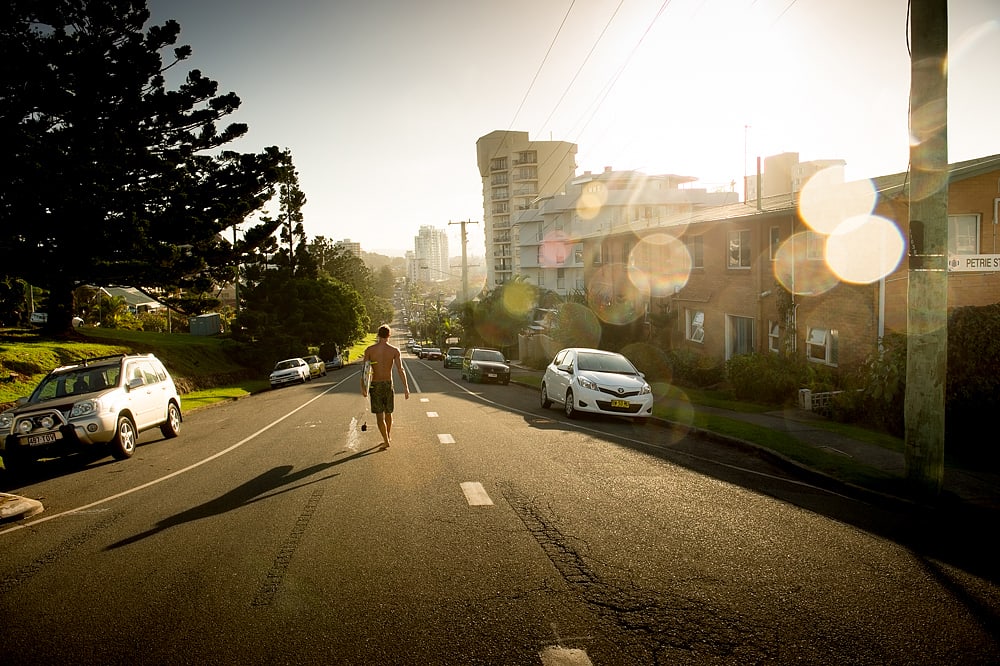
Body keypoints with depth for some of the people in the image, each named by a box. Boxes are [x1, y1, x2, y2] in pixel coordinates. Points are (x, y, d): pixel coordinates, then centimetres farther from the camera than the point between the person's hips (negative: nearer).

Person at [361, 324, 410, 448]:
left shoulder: (369, 350, -5)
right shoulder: (394, 350, -6)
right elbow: (400, 369, -11)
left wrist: (363, 387, 2)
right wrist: (405, 387, -10)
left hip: (375, 385, -2)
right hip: (388, 384, 2)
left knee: (379, 415, 2)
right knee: (388, 413, 20)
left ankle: (386, 441, -5)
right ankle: (389, 437, 34)